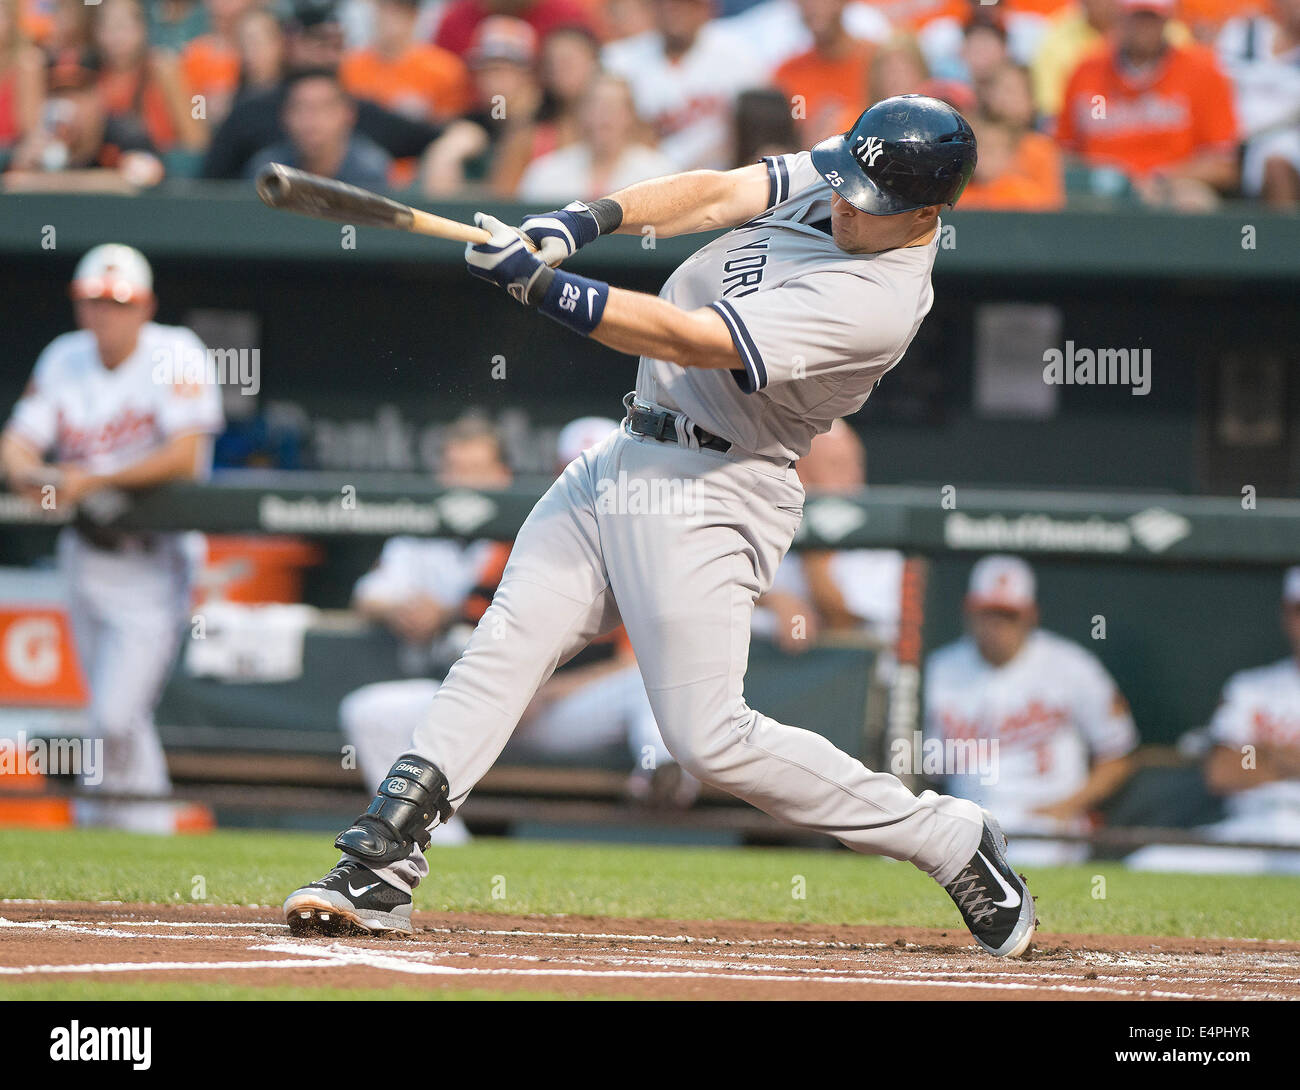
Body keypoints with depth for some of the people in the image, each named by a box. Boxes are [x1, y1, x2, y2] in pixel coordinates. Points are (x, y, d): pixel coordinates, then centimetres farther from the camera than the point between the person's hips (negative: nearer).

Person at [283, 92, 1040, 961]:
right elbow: (716, 195, 2)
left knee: (711, 739, -10)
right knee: (505, 645, -1)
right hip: (621, 464, 9)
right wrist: (584, 221, -15)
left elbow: (687, 340, -28)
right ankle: (381, 869, -4)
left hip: (714, 492, -9)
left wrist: (538, 284, -28)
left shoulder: (877, 302, -25)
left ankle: (953, 842, 3)